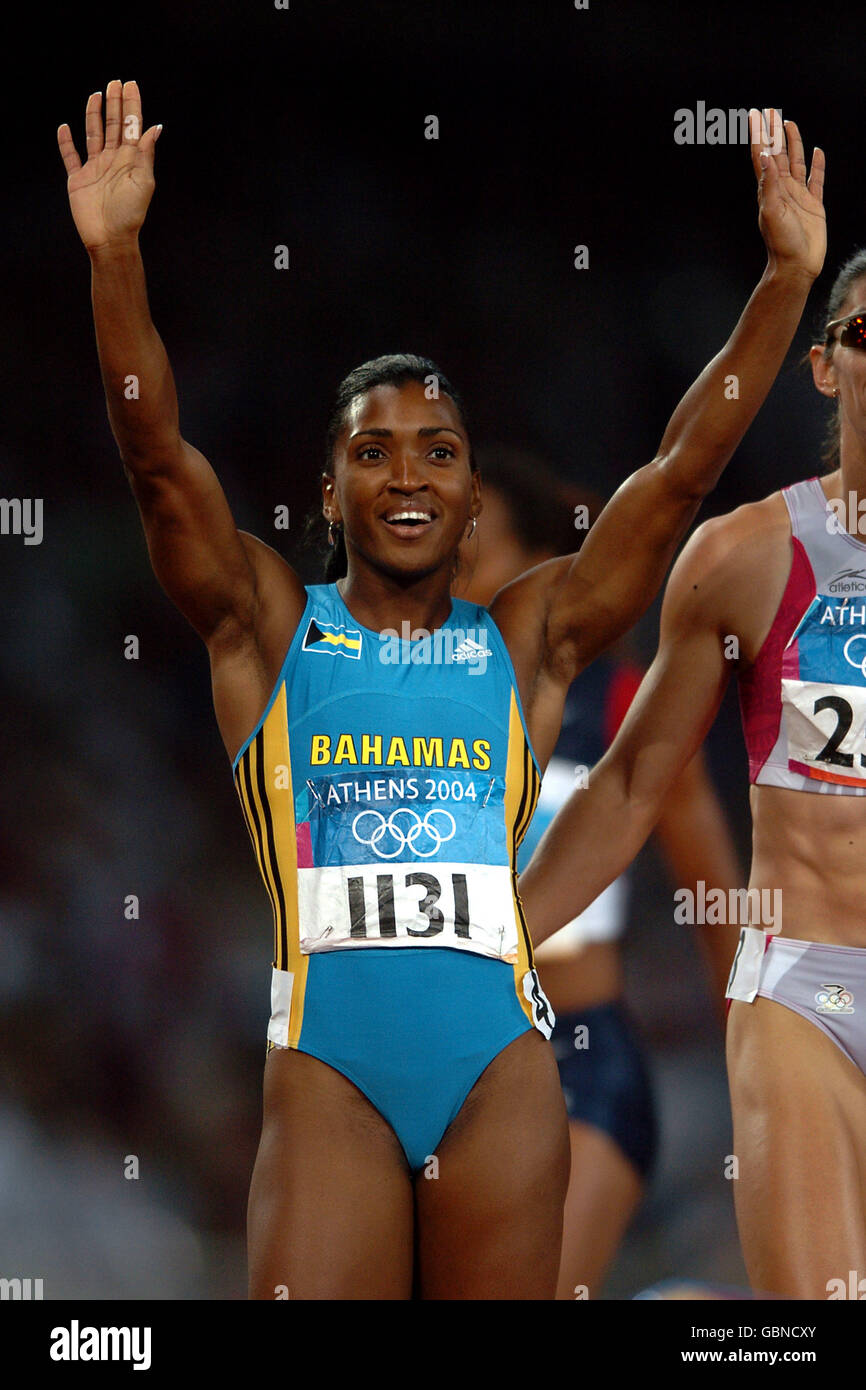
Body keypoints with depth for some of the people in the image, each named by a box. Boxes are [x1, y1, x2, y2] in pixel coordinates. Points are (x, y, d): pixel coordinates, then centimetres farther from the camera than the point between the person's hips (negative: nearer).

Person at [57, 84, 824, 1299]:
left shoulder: (526, 640, 12)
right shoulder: (268, 627, 10)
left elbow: (685, 468, 8)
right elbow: (158, 458, -2)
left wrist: (787, 275, 2)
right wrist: (115, 255, -14)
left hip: (500, 1062, 1)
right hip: (326, 1064, -1)